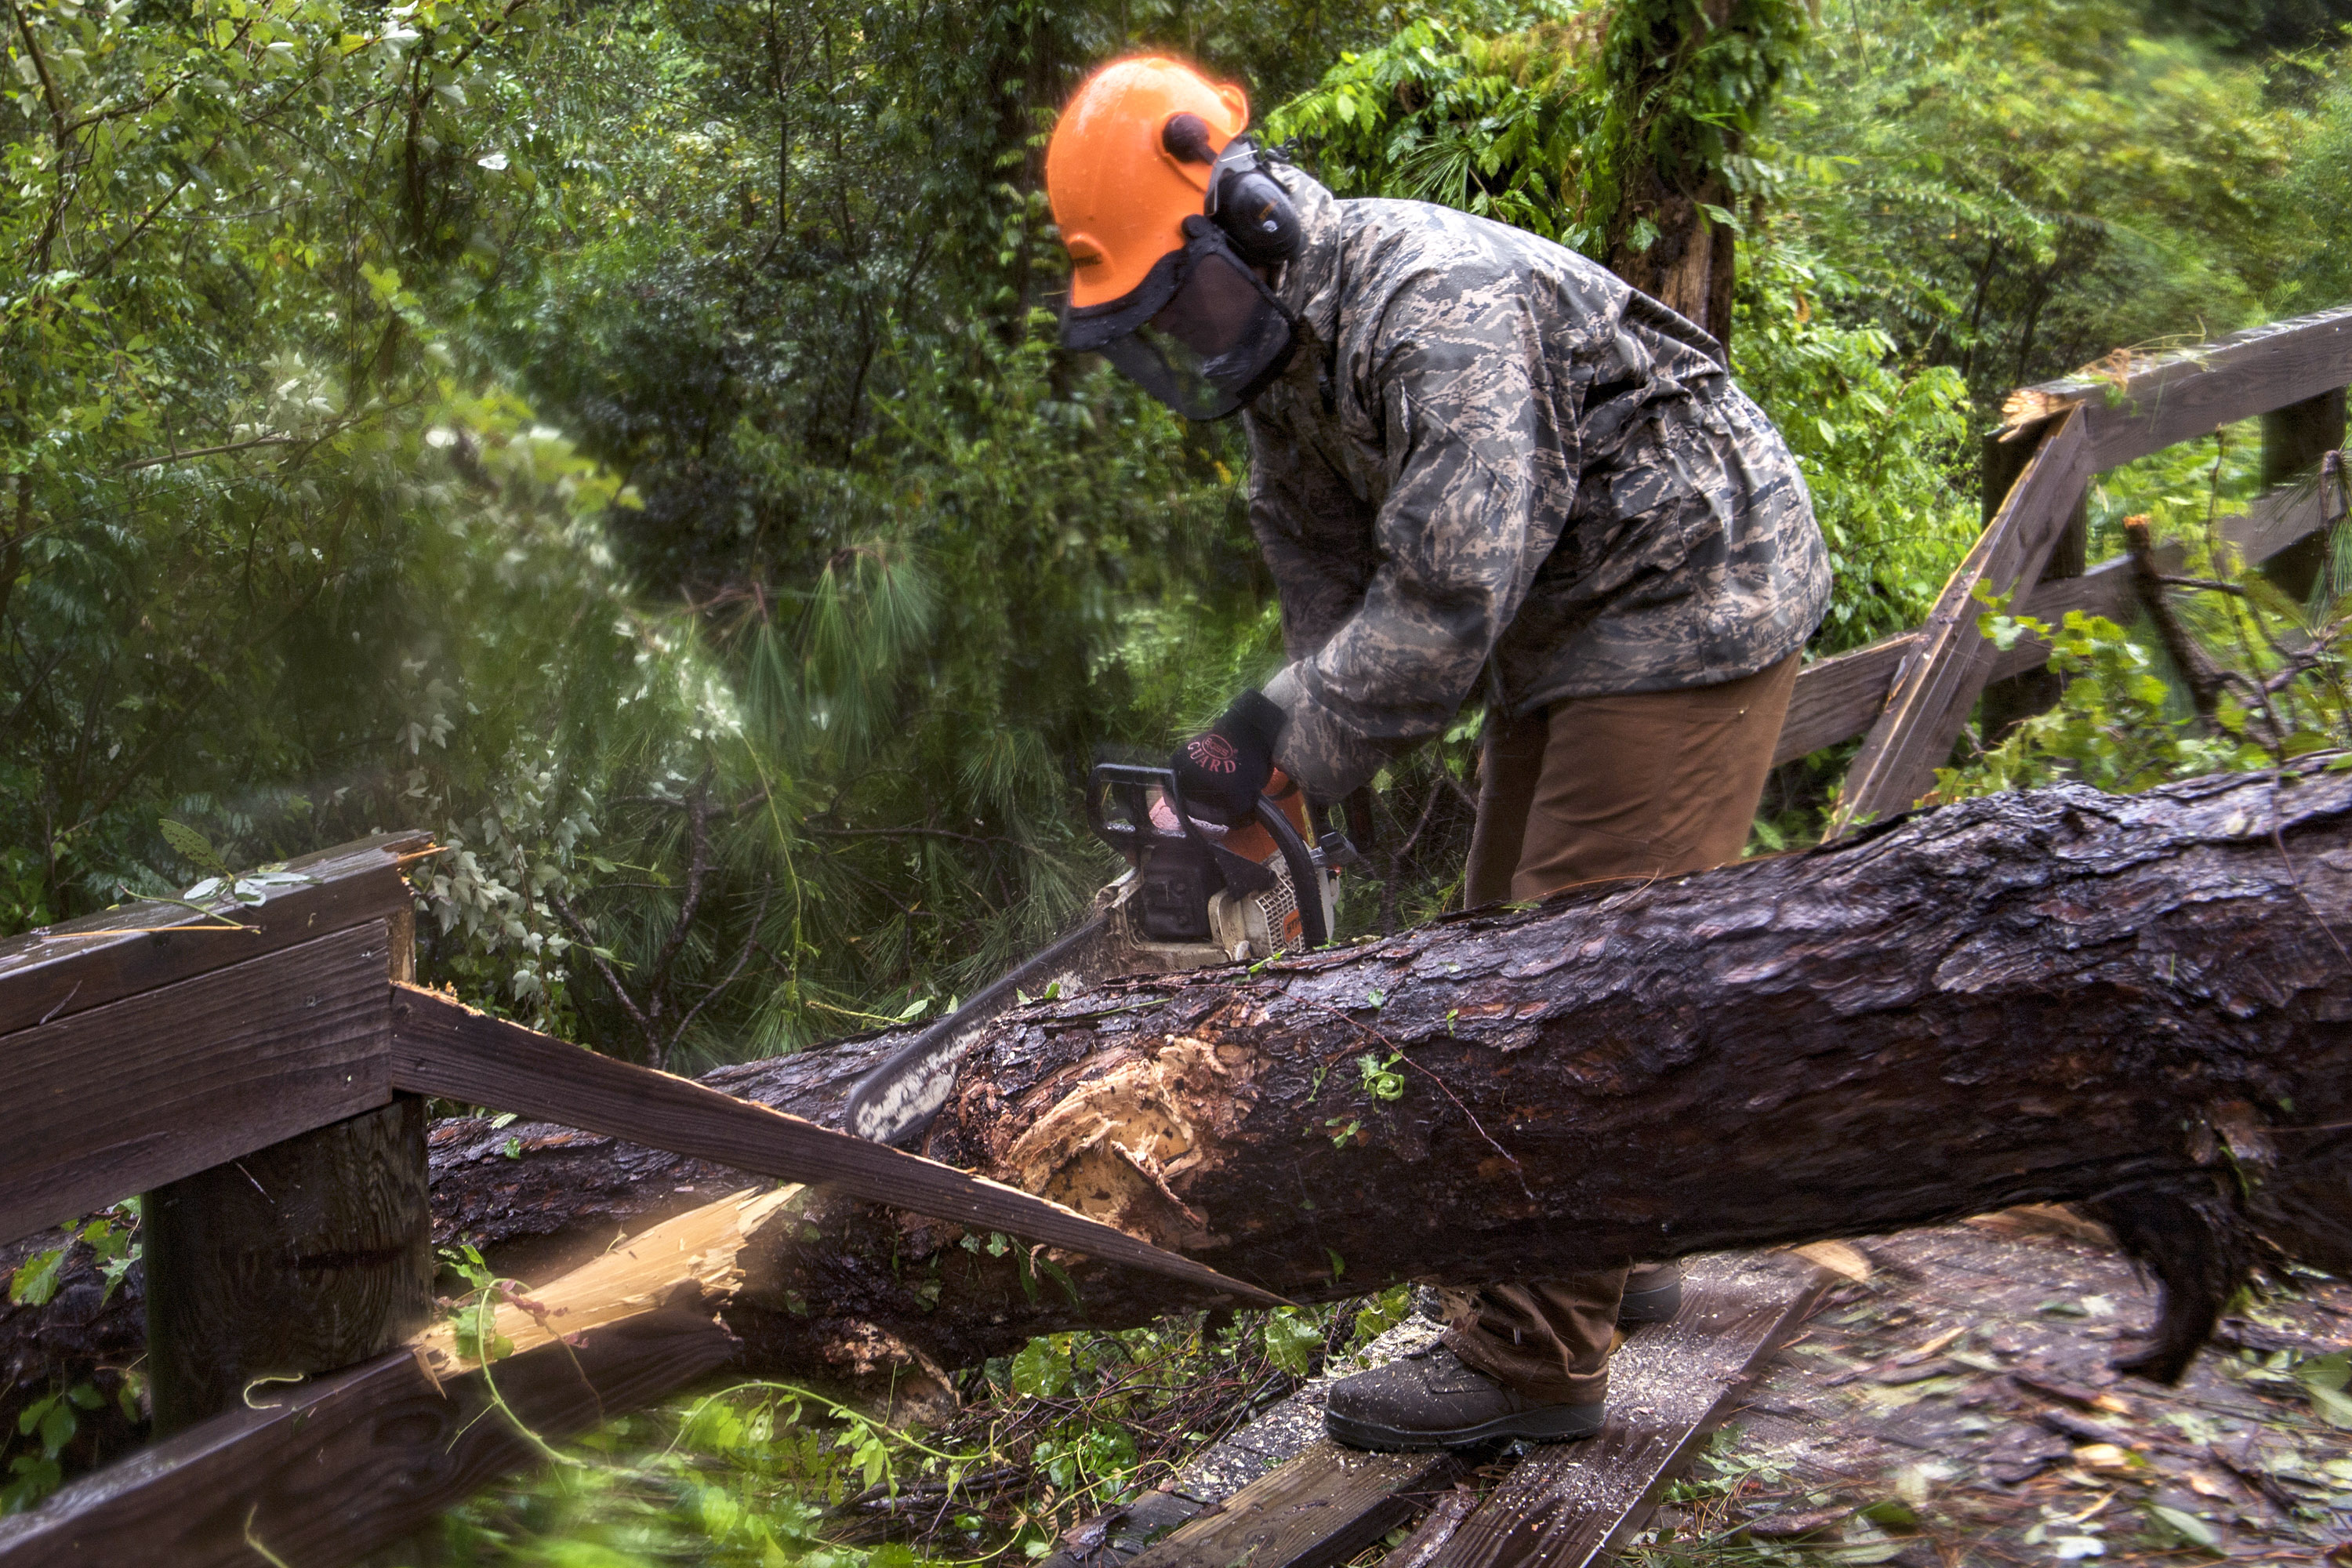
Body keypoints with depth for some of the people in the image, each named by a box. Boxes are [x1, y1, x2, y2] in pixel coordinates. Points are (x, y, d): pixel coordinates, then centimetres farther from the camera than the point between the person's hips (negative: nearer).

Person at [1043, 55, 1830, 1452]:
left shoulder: (1439, 309, -28)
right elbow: (1326, 573, 4)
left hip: (1690, 610, -10)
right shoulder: (1281, 345, 3)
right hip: (1564, 631, 10)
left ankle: (1533, 1357, -7)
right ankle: (1612, 1253, 28)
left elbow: (1446, 594, -33)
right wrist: (1280, 736, -11)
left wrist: (1284, 749, -25)